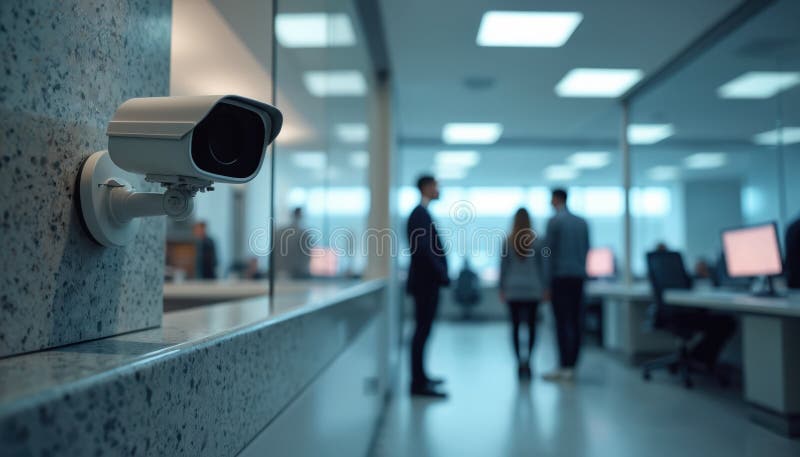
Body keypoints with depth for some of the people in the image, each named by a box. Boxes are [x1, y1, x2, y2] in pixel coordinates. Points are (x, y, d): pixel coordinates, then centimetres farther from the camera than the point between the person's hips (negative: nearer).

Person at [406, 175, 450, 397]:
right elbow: (424, 250, -23)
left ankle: (420, 377, 26)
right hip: (426, 281, -10)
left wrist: (441, 275, 12)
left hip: (427, 281, 10)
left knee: (423, 331, 16)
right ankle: (418, 384, -3)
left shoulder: (421, 213, 16)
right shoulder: (420, 214, -14)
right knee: (422, 331, -7)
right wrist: (442, 275, -17)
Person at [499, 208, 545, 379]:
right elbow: (541, 266, 2)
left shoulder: (508, 241, -2)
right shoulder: (536, 241, -2)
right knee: (531, 325, 6)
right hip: (532, 289, 0)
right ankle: (528, 357, -10)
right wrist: (543, 288, 10)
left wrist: (502, 288, 8)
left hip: (513, 289, 0)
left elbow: (503, 266, 1)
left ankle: (520, 361, -1)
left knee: (515, 326, 4)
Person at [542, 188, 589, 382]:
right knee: (575, 321, 6)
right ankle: (572, 366, 9)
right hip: (578, 276, 6)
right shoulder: (582, 222, 12)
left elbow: (550, 252, -7)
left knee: (561, 322, -5)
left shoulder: (554, 221, -6)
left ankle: (564, 367, -6)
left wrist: (547, 282, -4)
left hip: (560, 276, -6)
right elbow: (586, 250, 14)